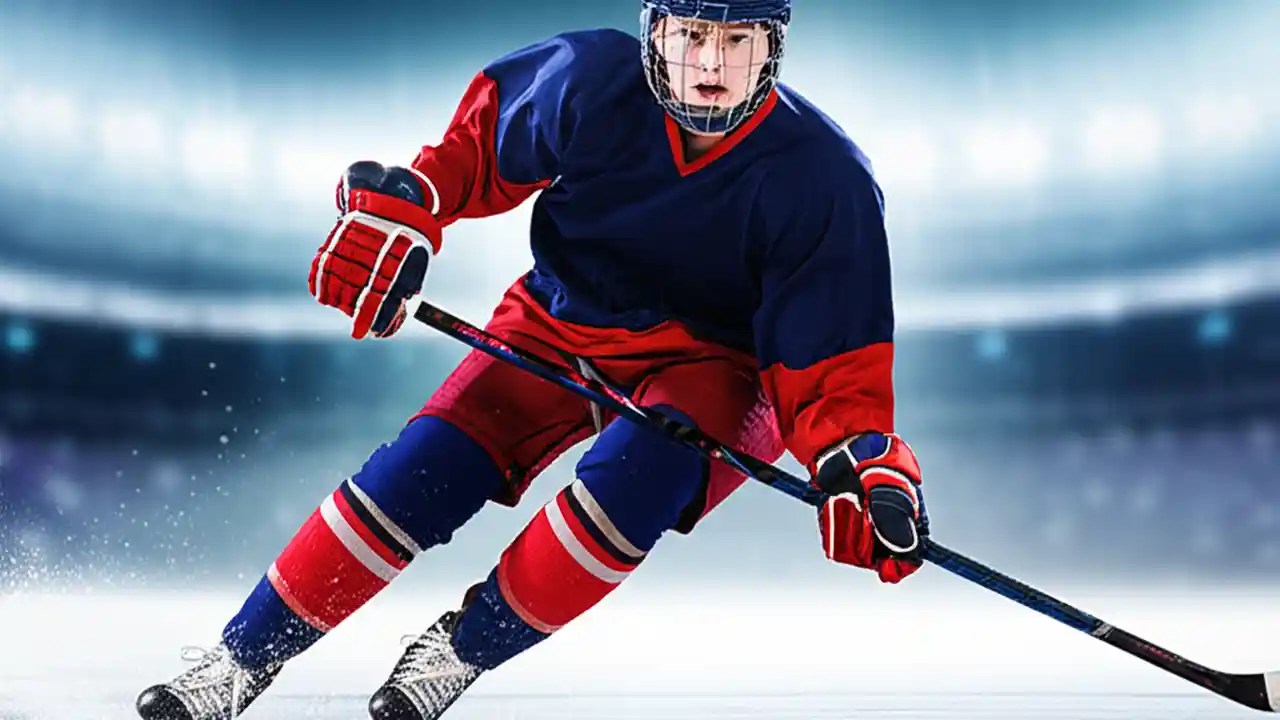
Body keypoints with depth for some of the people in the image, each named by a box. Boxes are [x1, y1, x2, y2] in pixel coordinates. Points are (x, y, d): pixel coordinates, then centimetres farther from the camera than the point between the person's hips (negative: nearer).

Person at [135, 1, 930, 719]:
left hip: (718, 364, -1)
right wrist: (403, 206, -13)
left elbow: (833, 365, -19)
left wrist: (862, 469, -36)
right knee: (425, 470, -15)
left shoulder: (824, 180, -24)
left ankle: (465, 649, -9)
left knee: (635, 471, -33)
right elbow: (483, 138, 1)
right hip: (564, 325, 2)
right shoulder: (590, 81, -20)